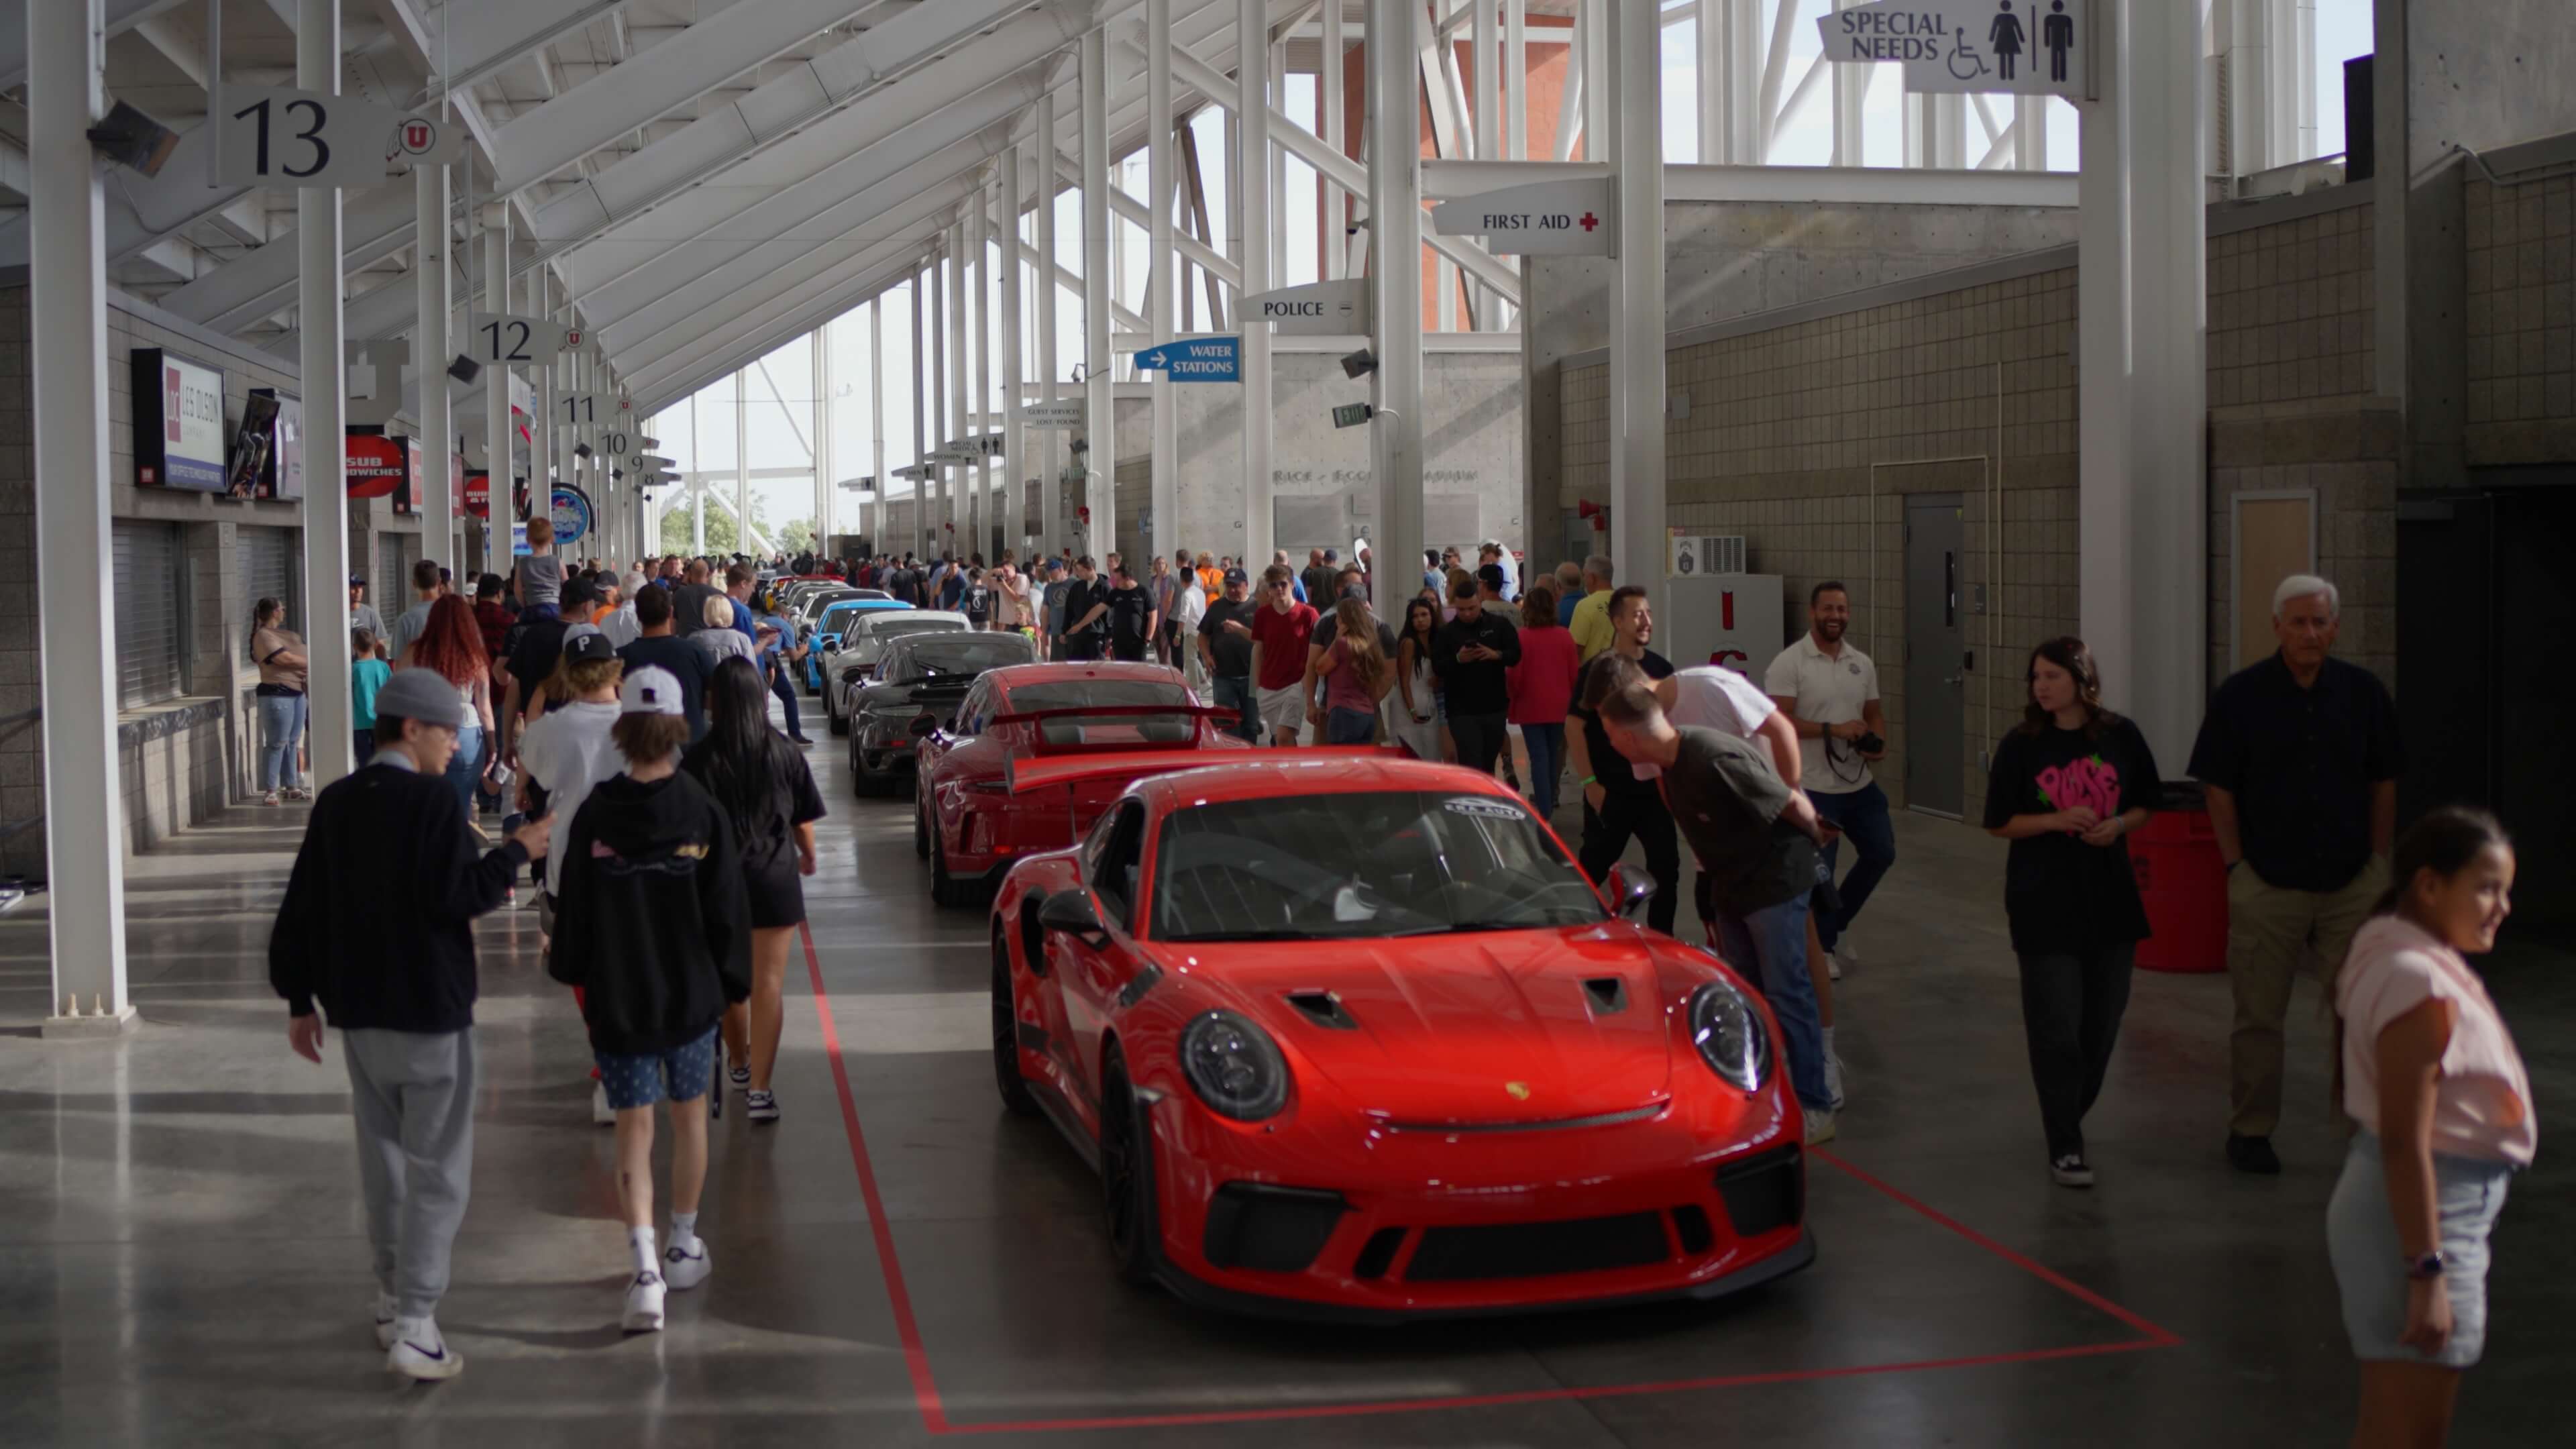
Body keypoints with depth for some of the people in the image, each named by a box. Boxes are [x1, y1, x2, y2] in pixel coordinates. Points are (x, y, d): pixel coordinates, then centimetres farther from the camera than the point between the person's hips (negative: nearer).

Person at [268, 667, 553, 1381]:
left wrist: (300, 999, 17)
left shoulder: (336, 803, 7)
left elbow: (301, 907, 10)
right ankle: (414, 1324, -6)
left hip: (358, 1011, 7)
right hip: (430, 1010, -7)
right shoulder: (431, 801, -14)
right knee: (438, 1168, -2)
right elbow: (454, 896, -22)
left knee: (384, 1161, 18)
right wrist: (514, 853, -8)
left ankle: (391, 1301, 29)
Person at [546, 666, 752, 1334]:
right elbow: (728, 909, -5)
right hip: (692, 995, 1)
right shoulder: (703, 814, -9)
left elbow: (573, 907, -2)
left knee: (633, 1129, 2)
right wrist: (732, 982, 7)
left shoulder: (596, 816, -9)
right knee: (689, 1115, 18)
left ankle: (646, 1267, -12)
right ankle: (684, 1247, 32)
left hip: (617, 1000, -1)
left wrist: (574, 974, 14)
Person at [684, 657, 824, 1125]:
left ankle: (740, 1064, 38)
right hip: (774, 878, -1)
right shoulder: (785, 756, -5)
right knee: (768, 984, 0)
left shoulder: (698, 760, -9)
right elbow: (803, 822, 2)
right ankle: (759, 1088, -6)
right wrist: (808, 857, 22)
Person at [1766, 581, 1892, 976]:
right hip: (1813, 788, -6)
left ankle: (1835, 923, 29)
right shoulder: (1789, 663, -13)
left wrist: (1879, 743, -7)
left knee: (1881, 853, 10)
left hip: (1860, 783, 7)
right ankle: (1822, 946, 18)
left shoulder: (1862, 664, 8)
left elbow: (1874, 713, 15)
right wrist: (1834, 729, -27)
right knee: (1819, 870, 1)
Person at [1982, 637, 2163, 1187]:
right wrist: (2057, 820, -16)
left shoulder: (2120, 737, 1)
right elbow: (1999, 823, -1)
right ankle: (2065, 1146, 5)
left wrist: (2118, 825, -11)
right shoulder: (2021, 746, -4)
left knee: (2102, 1020, 8)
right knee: (2057, 1028, -4)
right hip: (2044, 904, -2)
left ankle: (2067, 1114, 31)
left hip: (2111, 899, 3)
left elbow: (2145, 806, 10)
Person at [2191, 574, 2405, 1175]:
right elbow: (2218, 788, 0)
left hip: (2352, 884, 2)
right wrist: (2237, 866, -4)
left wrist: (2378, 865, 4)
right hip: (2266, 884, -2)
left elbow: (2384, 784, 10)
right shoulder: (2240, 696, -4)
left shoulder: (2365, 692, 3)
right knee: (2259, 1016, 5)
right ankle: (2250, 1130, 16)